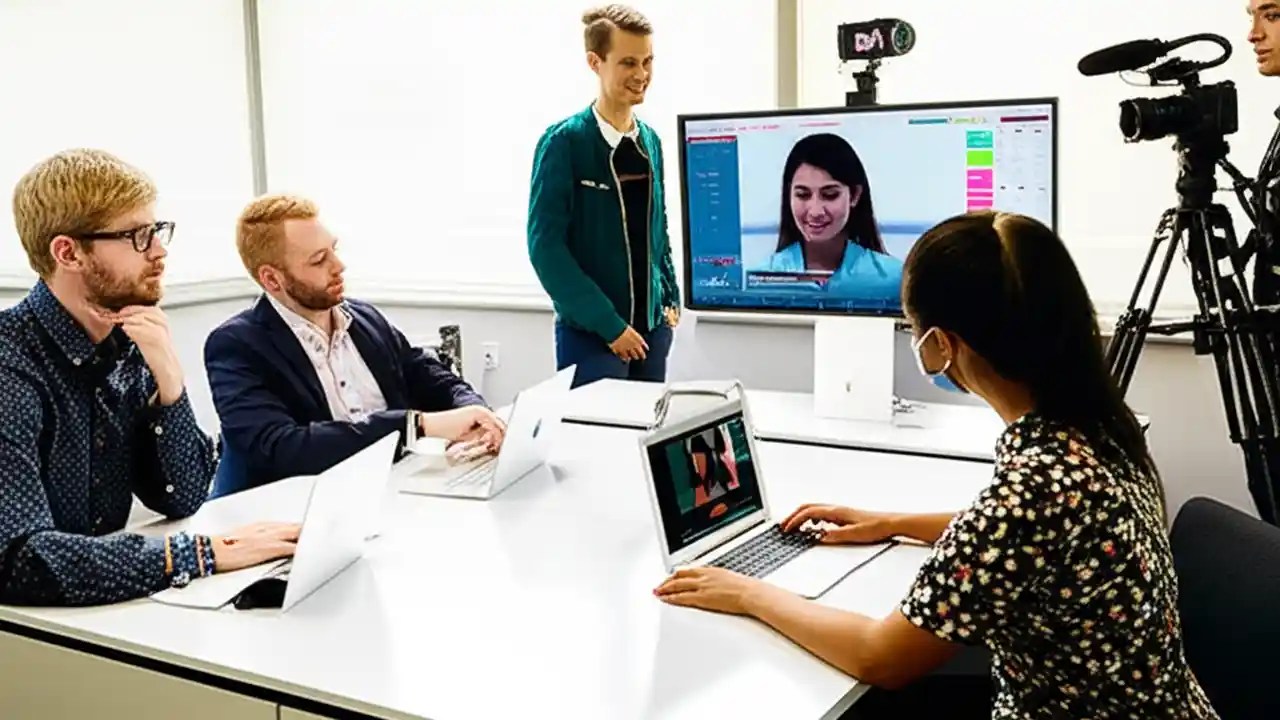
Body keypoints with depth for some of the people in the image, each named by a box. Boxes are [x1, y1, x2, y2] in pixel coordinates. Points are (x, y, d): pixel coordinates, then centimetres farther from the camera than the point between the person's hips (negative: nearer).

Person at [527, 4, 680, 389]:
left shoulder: (650, 141, 8)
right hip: (590, 330, -6)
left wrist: (671, 299, 6)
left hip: (651, 325, 6)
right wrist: (607, 323, -17)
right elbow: (546, 245, -14)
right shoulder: (564, 142, -10)